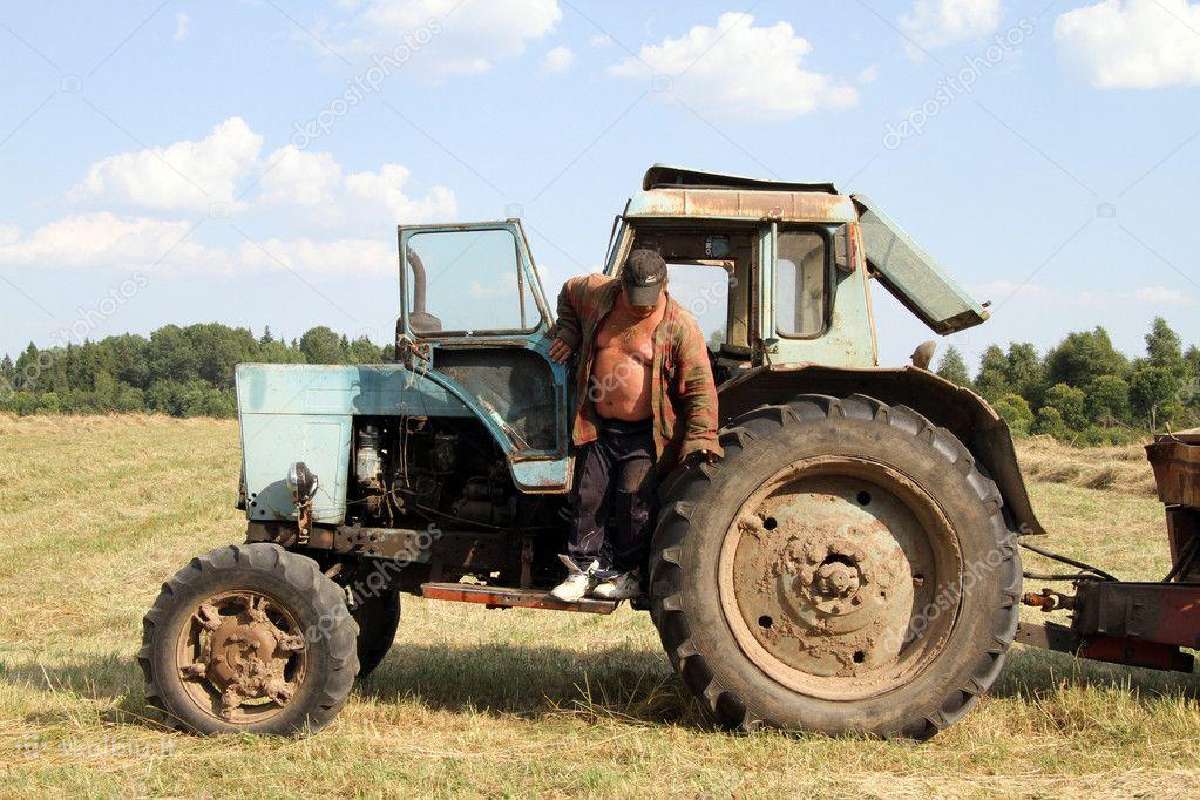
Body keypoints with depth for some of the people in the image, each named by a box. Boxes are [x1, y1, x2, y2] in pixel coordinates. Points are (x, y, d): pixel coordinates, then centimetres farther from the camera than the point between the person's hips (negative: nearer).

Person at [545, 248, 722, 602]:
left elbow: (700, 387, -13)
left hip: (645, 436, -4)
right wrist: (569, 332, 12)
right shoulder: (596, 293, -2)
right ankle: (586, 568, 16)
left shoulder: (680, 326, -13)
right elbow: (568, 292, 23)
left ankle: (626, 573, 8)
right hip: (598, 427, 4)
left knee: (634, 500, -6)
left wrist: (701, 439, -20)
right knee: (588, 497, 5)